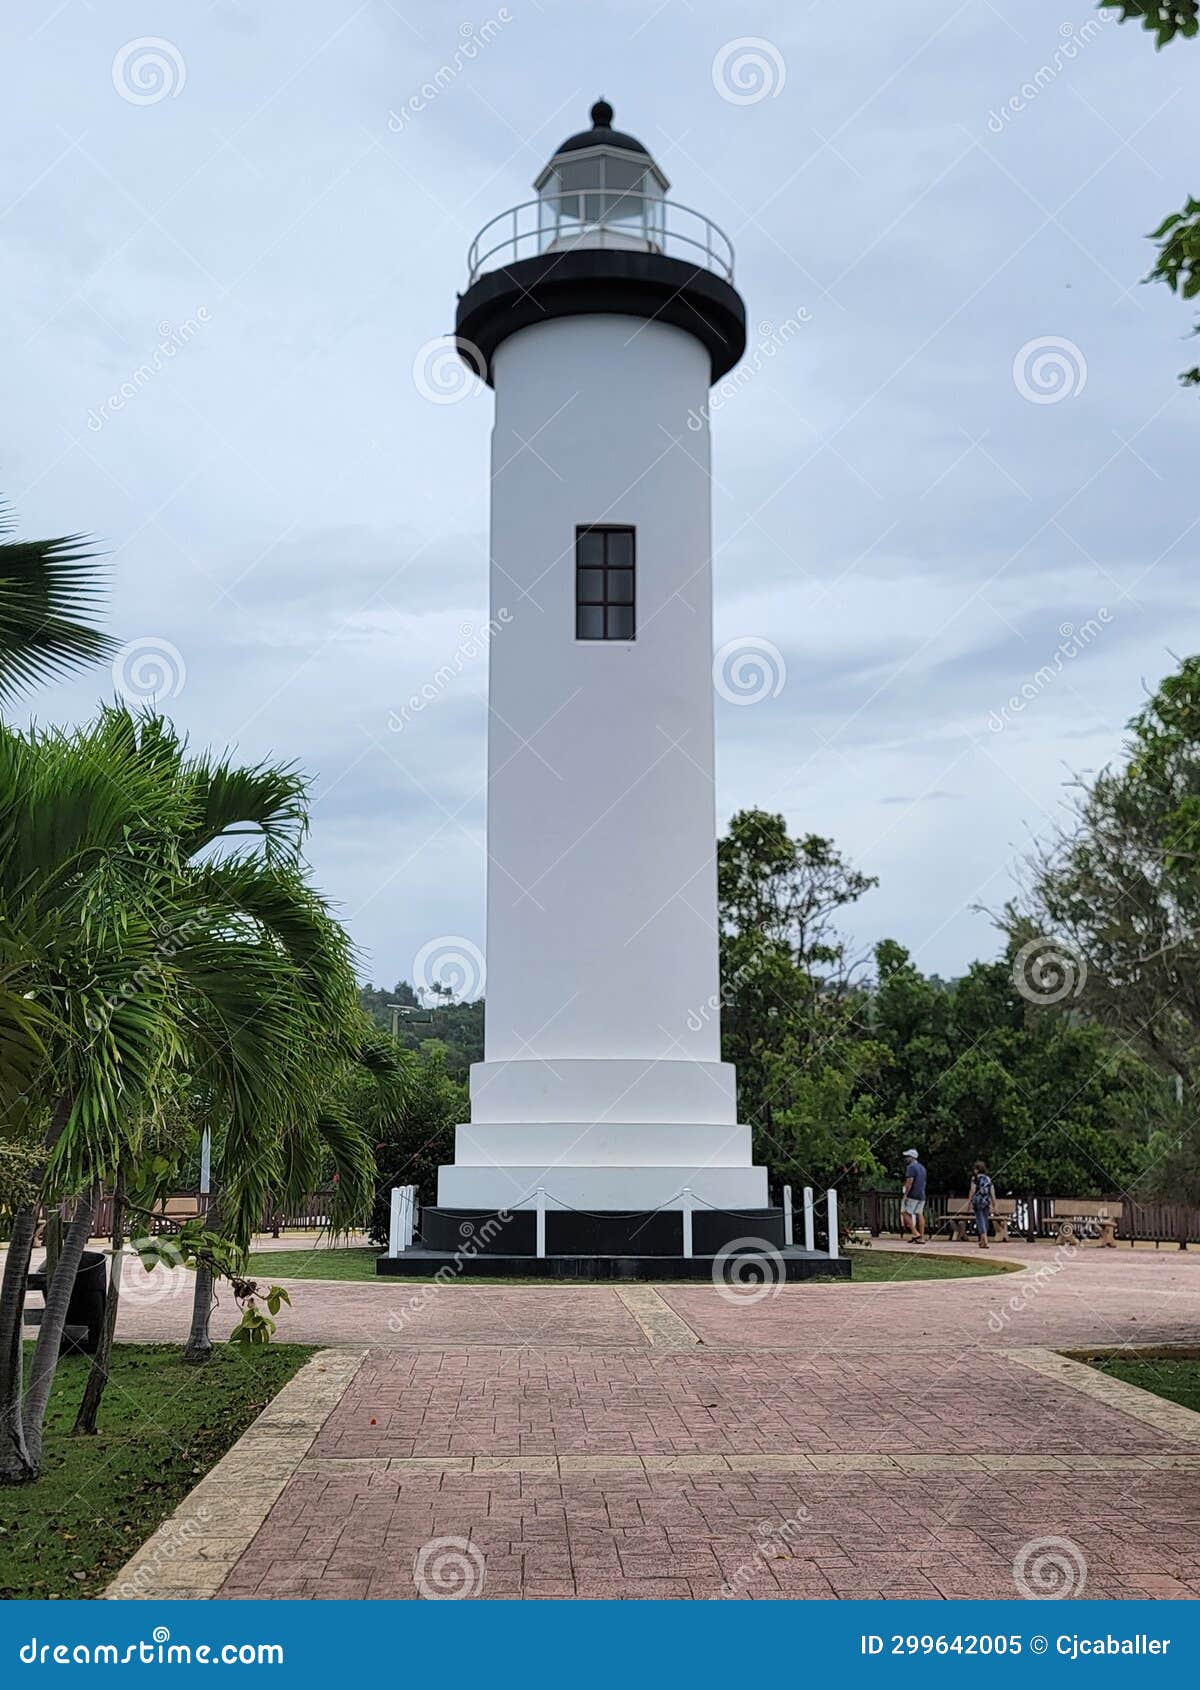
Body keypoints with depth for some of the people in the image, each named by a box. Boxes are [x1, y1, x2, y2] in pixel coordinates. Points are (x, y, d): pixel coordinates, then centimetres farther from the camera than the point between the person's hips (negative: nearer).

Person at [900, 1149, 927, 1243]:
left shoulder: (911, 1167, -10)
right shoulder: (922, 1167, 19)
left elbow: (910, 1181, -18)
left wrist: (905, 1195, -17)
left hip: (912, 1195, -8)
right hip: (921, 1195, 8)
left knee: (905, 1213, -2)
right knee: (920, 1214, 6)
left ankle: (915, 1233, -10)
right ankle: (922, 1237, 3)